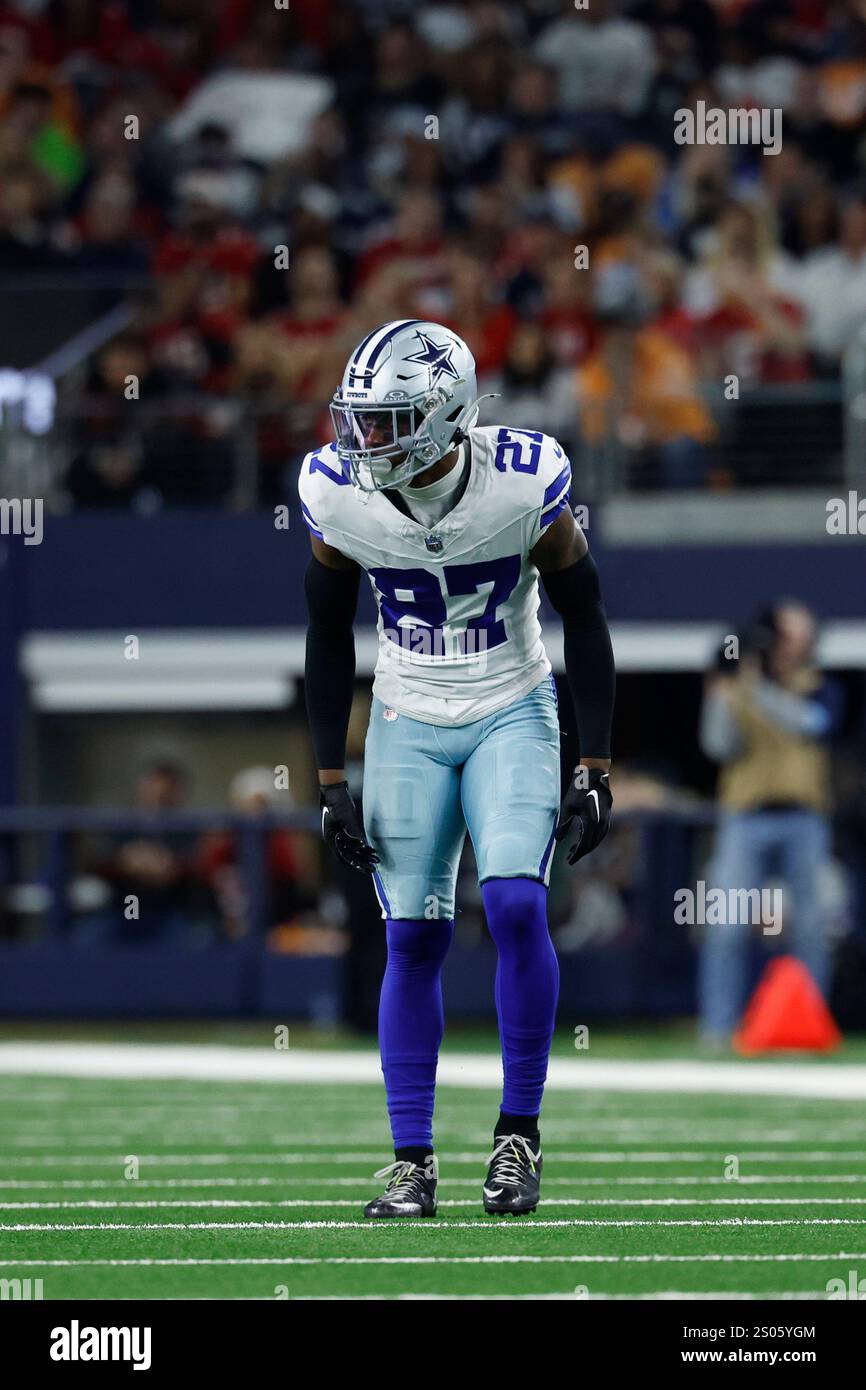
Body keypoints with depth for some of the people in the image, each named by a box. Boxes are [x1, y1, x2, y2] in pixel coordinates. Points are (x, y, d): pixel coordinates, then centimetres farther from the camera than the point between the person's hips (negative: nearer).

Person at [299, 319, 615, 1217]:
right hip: (409, 724, 2)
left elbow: (582, 620, -8)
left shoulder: (524, 483, -20)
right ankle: (411, 1160, 5)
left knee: (515, 906, -19)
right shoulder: (338, 495, -14)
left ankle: (519, 1129, -4)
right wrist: (331, 783, 0)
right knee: (413, 939, -3)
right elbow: (329, 637, 1)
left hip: (513, 714, -2)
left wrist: (595, 768, -9)